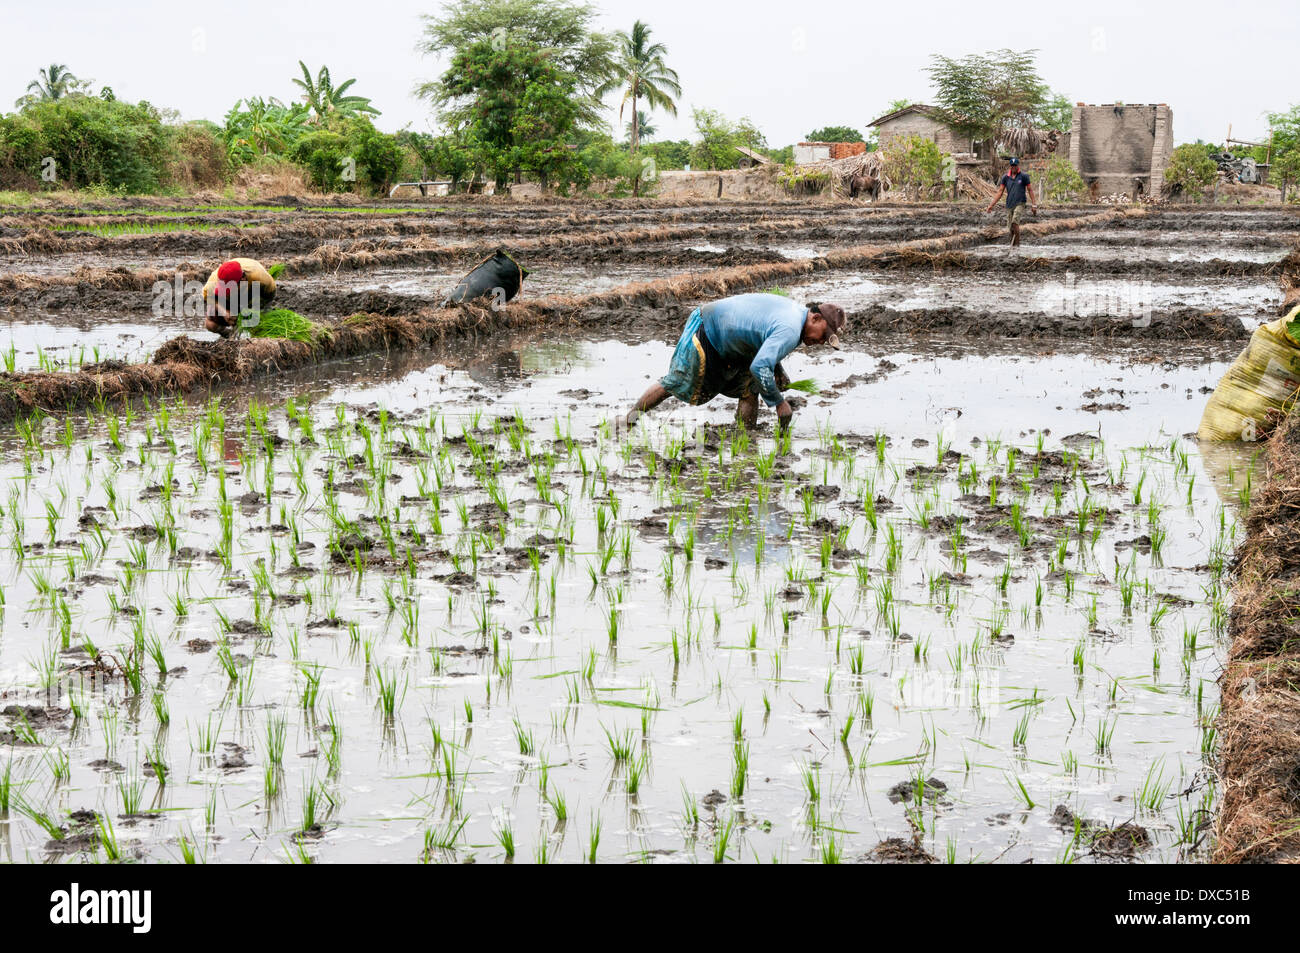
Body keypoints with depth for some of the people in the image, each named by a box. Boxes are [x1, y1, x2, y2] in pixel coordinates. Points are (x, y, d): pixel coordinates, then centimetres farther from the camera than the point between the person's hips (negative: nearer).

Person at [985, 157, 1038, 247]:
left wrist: (1034, 205, -1)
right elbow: (1000, 192, 8)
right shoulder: (1006, 177, 7)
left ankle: (1016, 244, -19)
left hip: (1020, 204, -4)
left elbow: (1030, 190, 3)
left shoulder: (1024, 176, -1)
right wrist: (991, 205, 2)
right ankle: (1013, 244, 18)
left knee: (1015, 222, -24)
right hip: (1009, 205, 4)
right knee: (1011, 226, 3)